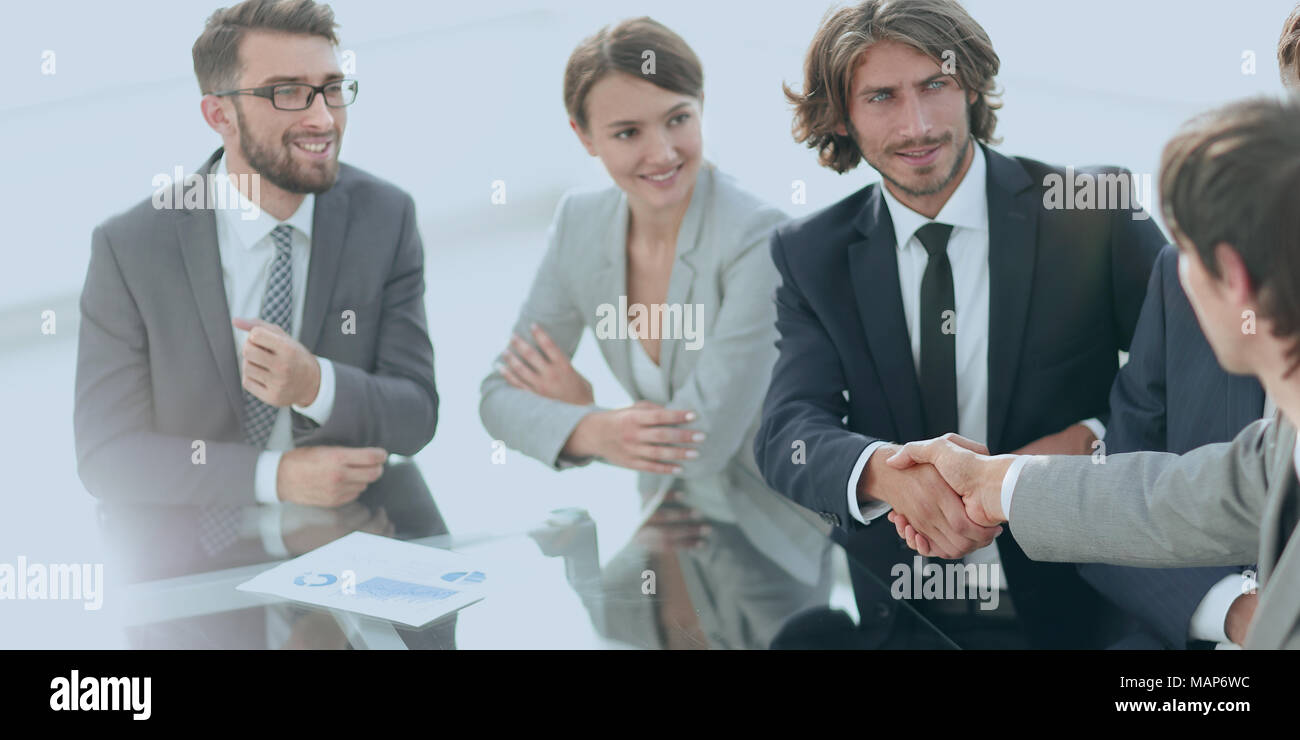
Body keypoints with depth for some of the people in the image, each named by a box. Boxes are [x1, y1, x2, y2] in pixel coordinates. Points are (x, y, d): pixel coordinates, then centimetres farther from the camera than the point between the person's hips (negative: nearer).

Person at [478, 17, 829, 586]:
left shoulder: (761, 241, -21)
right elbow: (501, 395, -1)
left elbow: (706, 440, -22)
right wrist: (592, 433, -21)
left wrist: (581, 410, -7)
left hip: (771, 548, -4)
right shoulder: (581, 223, -2)